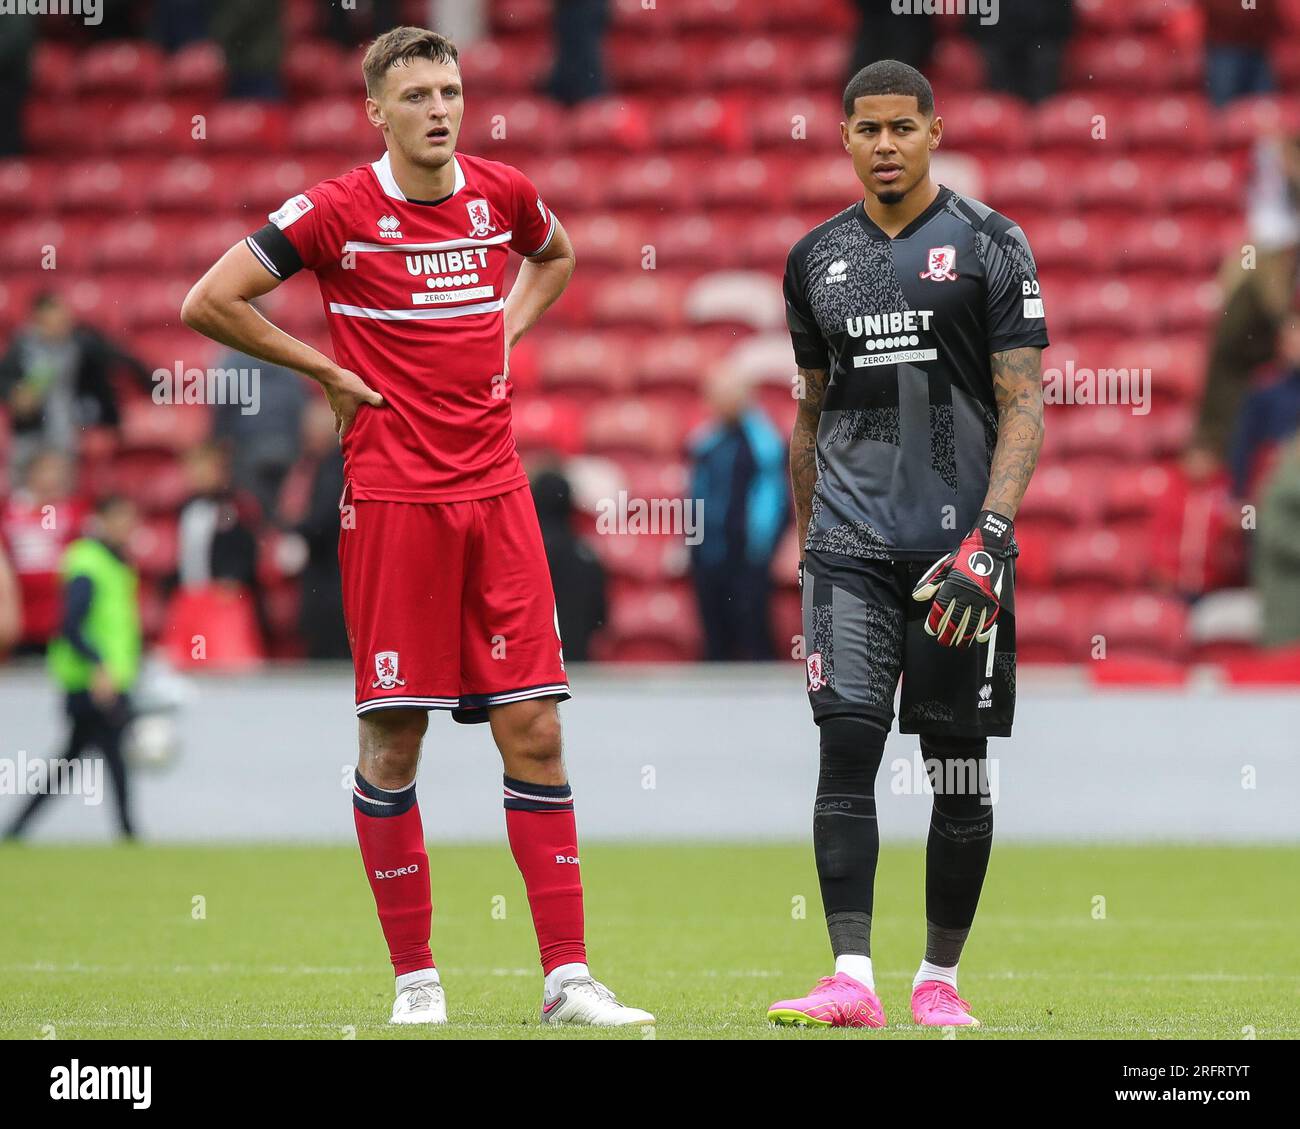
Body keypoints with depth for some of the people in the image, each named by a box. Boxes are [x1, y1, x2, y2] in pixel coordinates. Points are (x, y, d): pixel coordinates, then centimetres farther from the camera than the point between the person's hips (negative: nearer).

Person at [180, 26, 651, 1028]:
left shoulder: (503, 194, 7)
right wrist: (326, 370, -3)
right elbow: (208, 302, -3)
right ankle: (416, 978, 9)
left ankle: (568, 977, 0)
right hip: (392, 499, -3)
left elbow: (555, 255, 31)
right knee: (392, 742, -1)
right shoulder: (338, 212, -6)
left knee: (534, 734, -1)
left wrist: (507, 329, 13)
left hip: (496, 491, 4)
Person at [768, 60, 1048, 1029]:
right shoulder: (817, 259, 11)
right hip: (850, 547, 2)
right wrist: (805, 544, 19)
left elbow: (1024, 408, -5)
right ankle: (852, 980, -15)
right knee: (847, 748, -11)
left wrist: (989, 537, -16)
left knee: (959, 768, 2)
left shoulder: (989, 247, -1)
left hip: (957, 545, -2)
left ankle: (940, 979, 13)